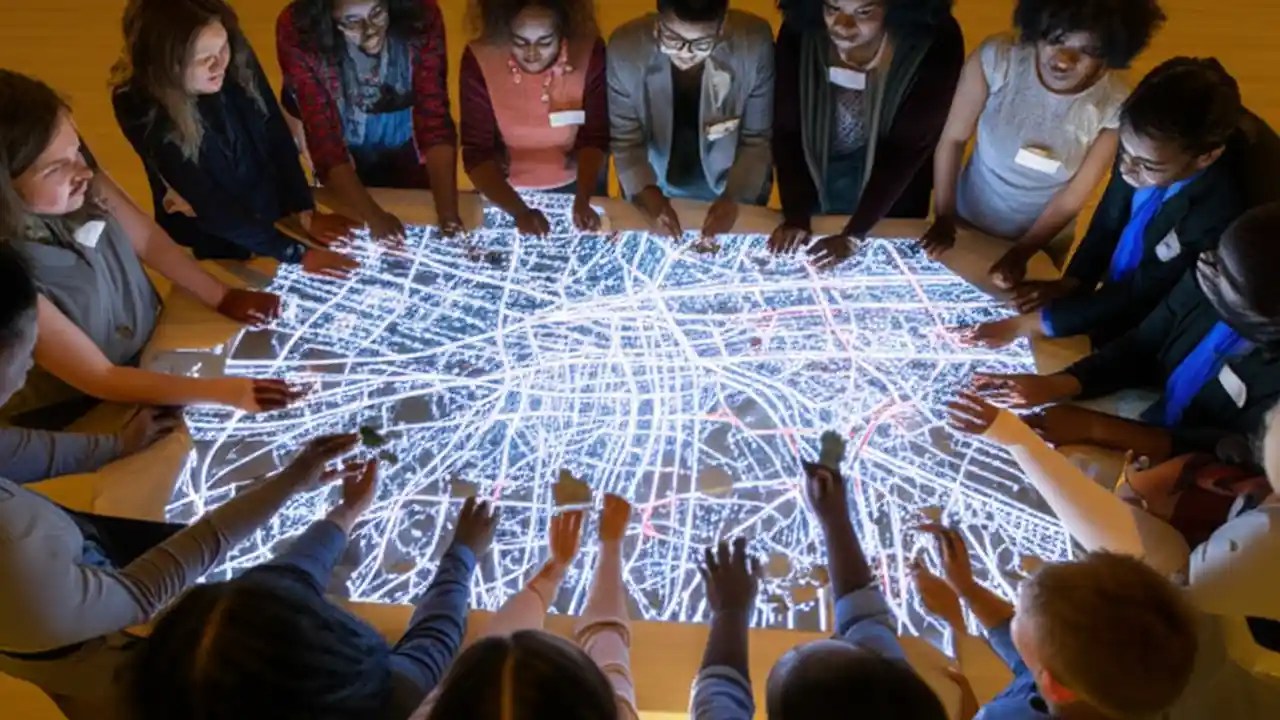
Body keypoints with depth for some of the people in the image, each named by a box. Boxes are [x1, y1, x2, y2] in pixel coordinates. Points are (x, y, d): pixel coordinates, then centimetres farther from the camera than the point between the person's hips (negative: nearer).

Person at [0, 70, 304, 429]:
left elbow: (147, 237, -1)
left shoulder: (82, 185, -20)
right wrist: (226, 391, -33)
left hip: (153, 346, 5)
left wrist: (223, 297, -7)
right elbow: (101, 378, -26)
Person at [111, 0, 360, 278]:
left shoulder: (236, 59, -22)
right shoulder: (141, 109, -30)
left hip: (271, 209, 3)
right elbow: (206, 202, -28)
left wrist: (305, 212, -14)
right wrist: (296, 253, -31)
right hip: (212, 242, -3)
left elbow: (277, 137, -10)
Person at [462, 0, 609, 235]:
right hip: (505, 192, 0)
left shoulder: (589, 53, -18)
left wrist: (583, 201, -28)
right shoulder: (479, 60, -19)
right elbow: (476, 154, -18)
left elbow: (594, 140, -10)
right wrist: (520, 212, -33)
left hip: (575, 187, 0)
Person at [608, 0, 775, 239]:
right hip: (658, 192, 0)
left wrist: (733, 197, -31)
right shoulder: (625, 49, -26)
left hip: (735, 193, 0)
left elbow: (757, 140, -16)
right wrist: (649, 195, -33)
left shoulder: (754, 44, -27)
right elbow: (626, 142, -16)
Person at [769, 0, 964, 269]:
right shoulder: (799, 33, -24)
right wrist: (795, 217, -24)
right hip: (816, 172, 2)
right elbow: (787, 131, -18)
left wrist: (853, 234, -30)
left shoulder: (935, 42, -29)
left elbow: (906, 148, -27)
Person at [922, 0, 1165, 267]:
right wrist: (943, 218, -13)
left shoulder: (1115, 105, -24)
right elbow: (953, 139, -16)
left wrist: (1021, 253, -14)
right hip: (966, 221, 1)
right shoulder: (997, 58, -25)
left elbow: (1073, 197, -15)